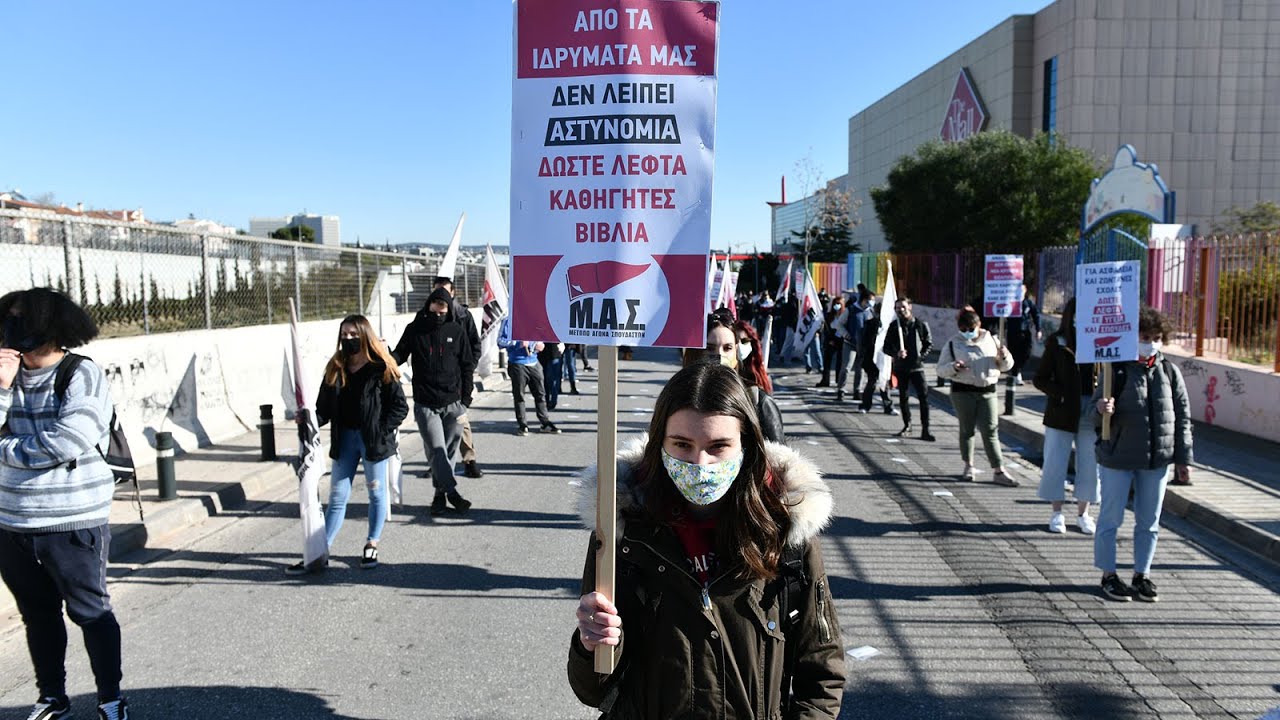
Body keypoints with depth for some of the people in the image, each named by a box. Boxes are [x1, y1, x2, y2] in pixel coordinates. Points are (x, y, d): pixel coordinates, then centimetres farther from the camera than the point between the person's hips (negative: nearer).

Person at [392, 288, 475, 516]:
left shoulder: (456, 331, 3)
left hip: (452, 403, 1)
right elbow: (400, 355, 9)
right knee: (437, 450, -8)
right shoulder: (415, 330, 3)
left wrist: (465, 399, 3)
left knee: (449, 450, 6)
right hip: (425, 404, -1)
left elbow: (467, 366, 7)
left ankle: (440, 492, 18)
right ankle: (452, 492, -3)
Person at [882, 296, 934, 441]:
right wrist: (896, 353, -14)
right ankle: (907, 425, 28)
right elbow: (886, 347, 5)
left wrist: (921, 356, -7)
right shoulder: (894, 326, 4)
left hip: (917, 366, -2)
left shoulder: (920, 324, -1)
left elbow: (929, 343, 7)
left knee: (924, 397, -10)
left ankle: (925, 430, -8)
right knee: (903, 397, 11)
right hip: (900, 367, 2)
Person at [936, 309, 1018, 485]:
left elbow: (1005, 366, 14)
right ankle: (968, 466, 23)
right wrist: (953, 367, -20)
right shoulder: (953, 343, 2)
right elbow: (941, 369, 0)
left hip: (987, 392, 1)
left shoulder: (991, 340, 8)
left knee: (990, 431, -4)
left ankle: (999, 471, -4)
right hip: (962, 392, -1)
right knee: (967, 430, 8)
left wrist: (1004, 356, -8)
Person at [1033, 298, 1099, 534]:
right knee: (1055, 463, 4)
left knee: (1090, 464, 10)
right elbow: (1040, 378, 0)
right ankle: (1057, 513, 19)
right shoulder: (1057, 342, -3)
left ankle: (1083, 513, 25)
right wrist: (1060, 394, -13)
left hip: (1092, 414, 2)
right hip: (1062, 413, -1)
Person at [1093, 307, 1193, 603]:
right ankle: (1108, 575, 19)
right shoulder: (1116, 369, -7)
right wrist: (1101, 408, -30)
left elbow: (1182, 417, 7)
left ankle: (1141, 576, 25)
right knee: (1111, 518, 5)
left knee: (1149, 521, 12)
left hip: (1157, 459, 4)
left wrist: (1183, 459, 6)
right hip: (1117, 456, -3)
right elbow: (1096, 404, -5)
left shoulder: (1169, 371, 3)